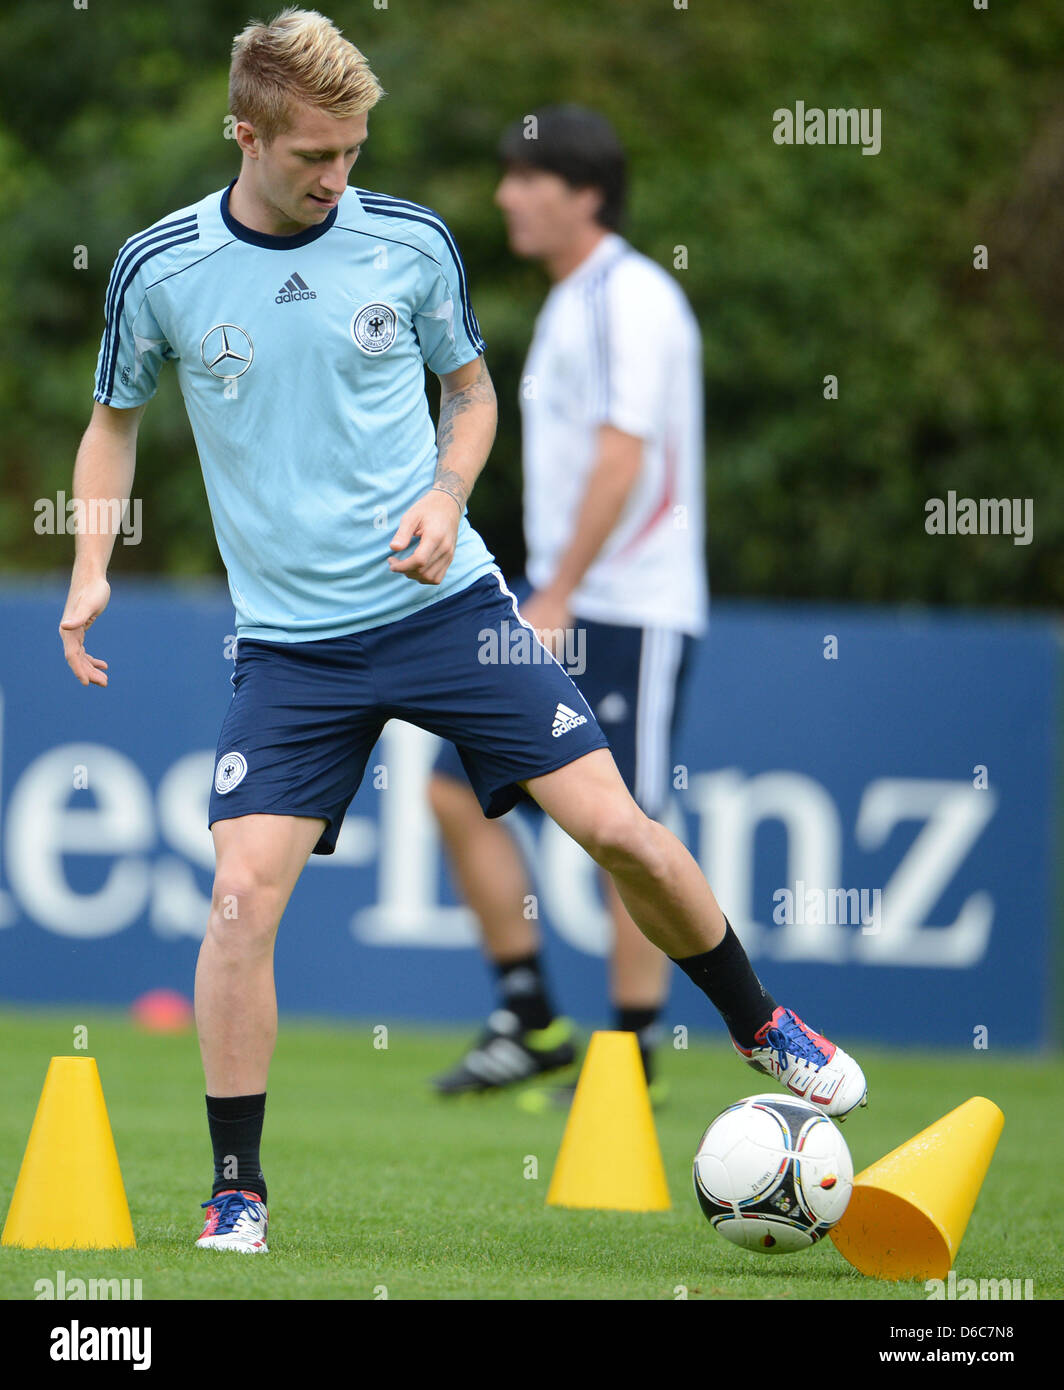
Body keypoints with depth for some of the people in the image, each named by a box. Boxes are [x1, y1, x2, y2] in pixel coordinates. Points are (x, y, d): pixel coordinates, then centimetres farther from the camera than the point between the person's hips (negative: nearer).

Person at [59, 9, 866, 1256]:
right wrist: (90, 572, -2)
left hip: (445, 604, 1)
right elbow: (115, 420, 11)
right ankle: (236, 1193, -1)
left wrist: (446, 495, -7)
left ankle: (762, 1029, 20)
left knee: (621, 832, -5)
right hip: (290, 640, -1)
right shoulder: (161, 271, -5)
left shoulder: (410, 243, -2)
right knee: (242, 894, -14)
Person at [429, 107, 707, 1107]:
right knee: (458, 789, 4)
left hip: (630, 612, -9)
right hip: (557, 606, 9)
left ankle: (632, 1061, 3)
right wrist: (543, 600, 19)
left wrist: (556, 600, -23)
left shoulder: (632, 300, -13)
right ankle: (529, 1023, 11)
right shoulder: (569, 305, 16)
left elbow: (622, 462, -21)